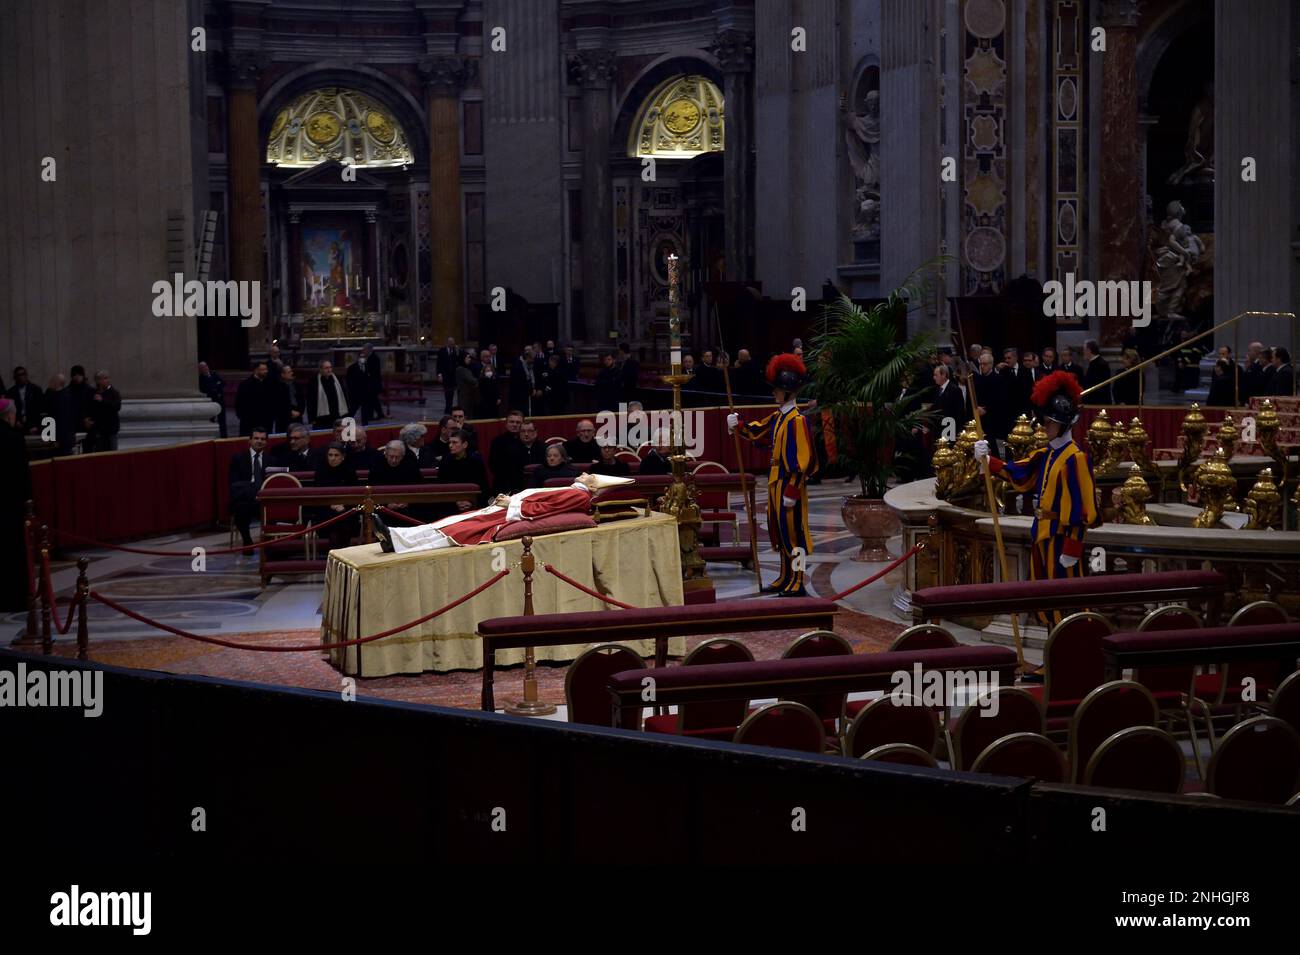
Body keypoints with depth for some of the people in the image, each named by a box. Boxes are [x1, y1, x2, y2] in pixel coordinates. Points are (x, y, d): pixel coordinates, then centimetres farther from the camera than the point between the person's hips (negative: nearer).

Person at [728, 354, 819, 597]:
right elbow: (756, 431, 24)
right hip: (776, 482, 9)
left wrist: (791, 492, -21)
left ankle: (796, 585, 3)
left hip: (789, 484, -9)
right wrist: (738, 425, 4)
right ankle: (785, 579, 26)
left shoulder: (797, 420, -18)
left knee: (792, 533, -3)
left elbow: (801, 460, -20)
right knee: (780, 532, 16)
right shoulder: (778, 417, 10)